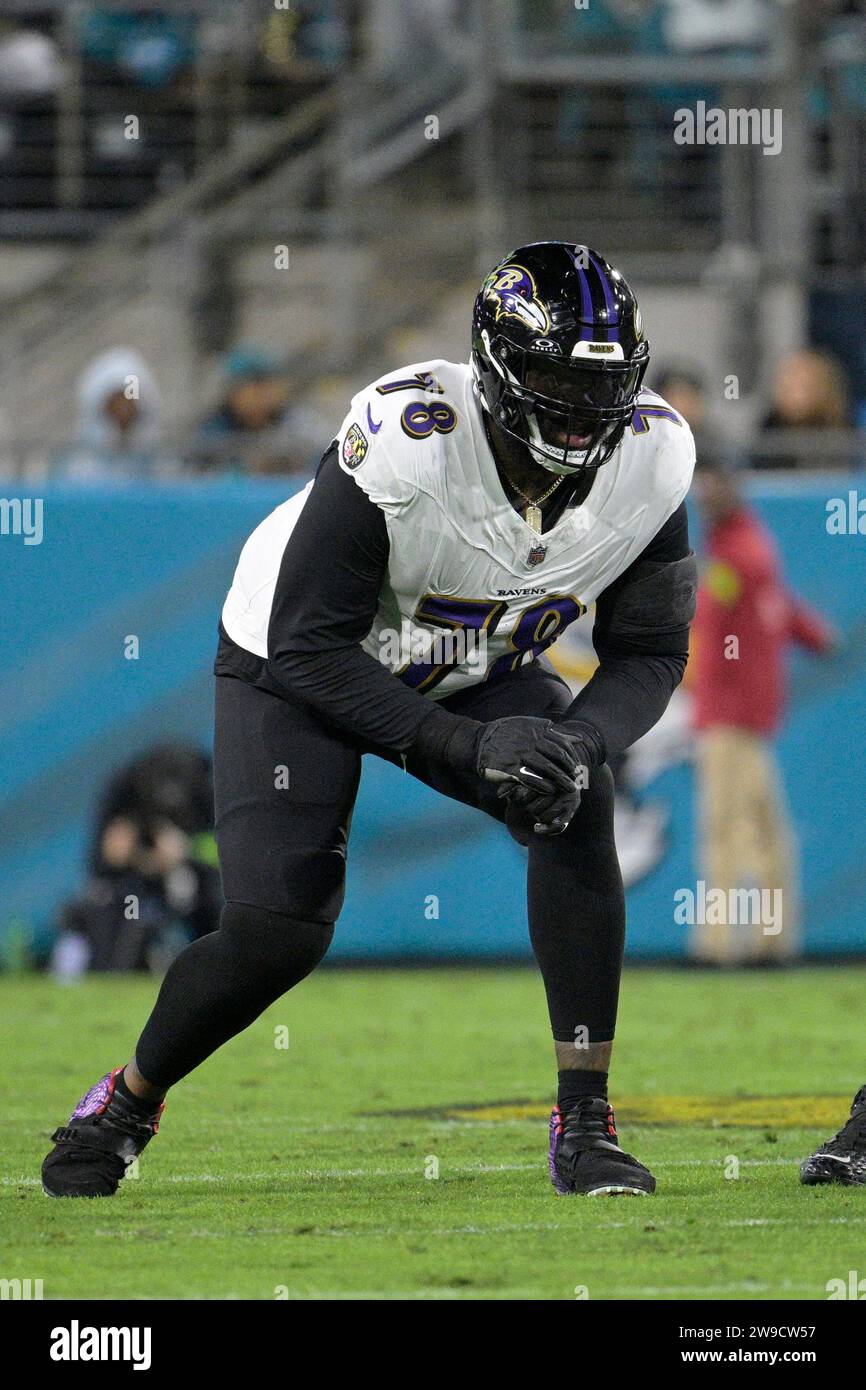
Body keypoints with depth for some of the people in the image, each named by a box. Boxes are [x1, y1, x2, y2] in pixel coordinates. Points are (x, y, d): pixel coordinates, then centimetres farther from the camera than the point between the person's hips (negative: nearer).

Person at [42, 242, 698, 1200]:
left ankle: (584, 1122, -18)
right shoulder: (402, 444, -36)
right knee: (275, 931, -16)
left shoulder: (651, 459, -22)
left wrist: (581, 740, -33)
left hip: (477, 672, 4)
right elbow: (309, 645, -30)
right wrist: (467, 745, -39)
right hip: (297, 663, -4)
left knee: (578, 807, -25)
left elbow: (649, 654, -11)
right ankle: (128, 1102, 15)